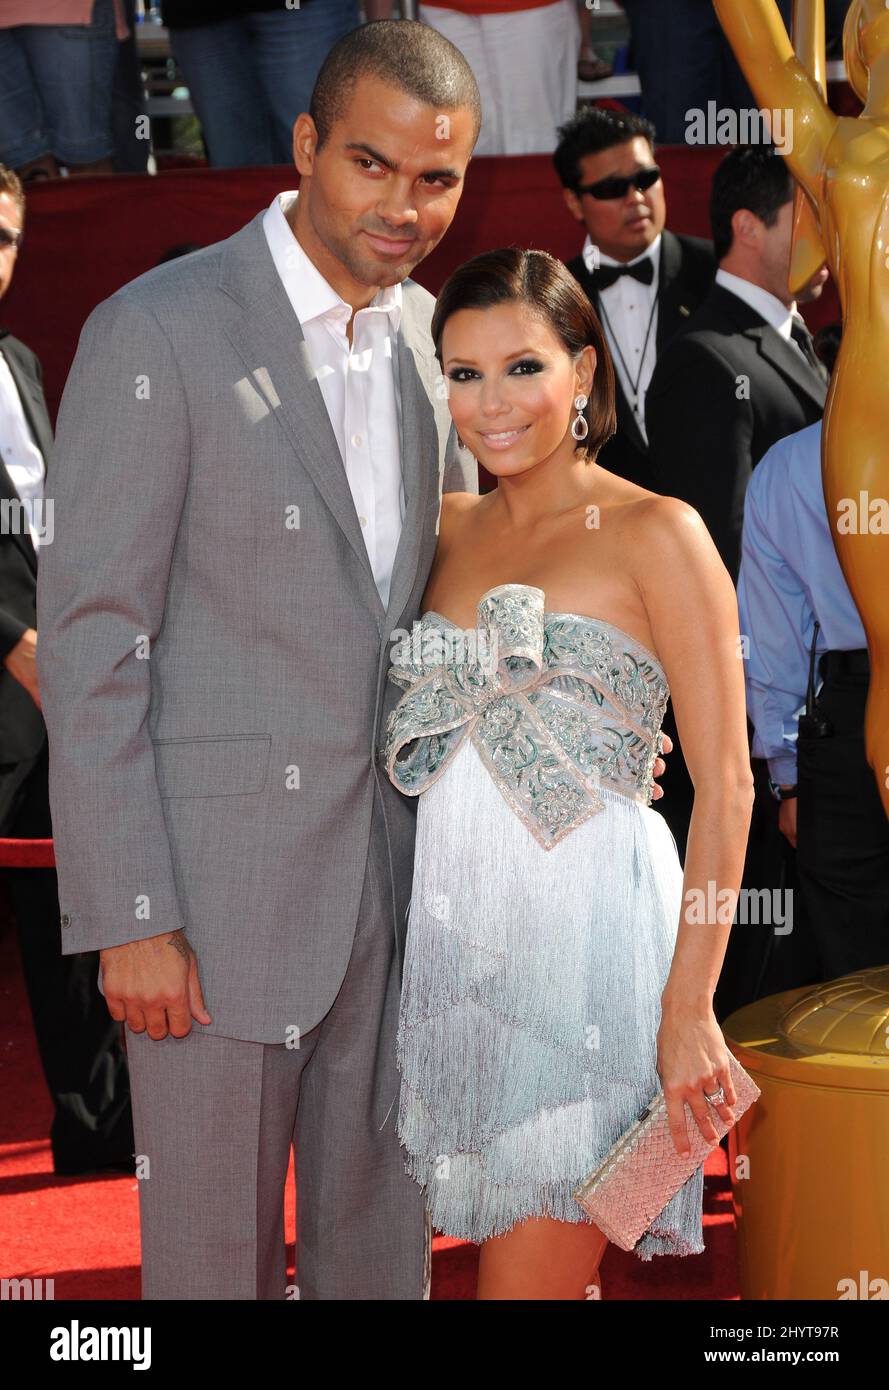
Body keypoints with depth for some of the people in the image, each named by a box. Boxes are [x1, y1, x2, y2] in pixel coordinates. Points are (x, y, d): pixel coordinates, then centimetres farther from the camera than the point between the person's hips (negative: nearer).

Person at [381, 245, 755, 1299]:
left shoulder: (654, 534, -5)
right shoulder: (448, 527, 12)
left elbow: (724, 785, -8)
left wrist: (689, 1005, -12)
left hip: (581, 935, -5)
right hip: (450, 931, 6)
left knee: (533, 1276, -4)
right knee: (490, 1237, 11)